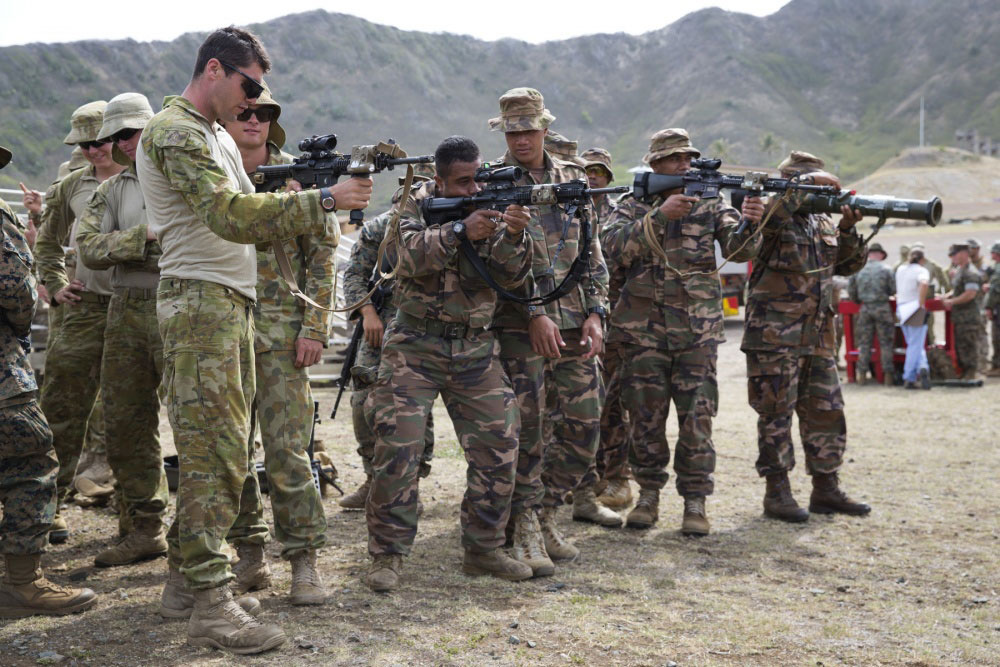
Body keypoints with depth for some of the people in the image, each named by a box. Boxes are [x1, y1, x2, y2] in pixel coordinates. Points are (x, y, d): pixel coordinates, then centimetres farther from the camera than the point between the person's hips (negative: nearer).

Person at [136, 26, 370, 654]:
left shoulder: (219, 136, 20)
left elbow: (246, 214, 21)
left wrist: (304, 202, 3)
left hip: (233, 303, 10)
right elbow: (231, 216, -25)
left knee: (230, 443, 13)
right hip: (200, 302, -10)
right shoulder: (174, 133, -12)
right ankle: (213, 604, -9)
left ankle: (187, 560, 23)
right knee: (214, 449, -11)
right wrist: (325, 199, -27)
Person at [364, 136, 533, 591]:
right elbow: (413, 254, -23)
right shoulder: (416, 205, -3)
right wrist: (461, 231, -36)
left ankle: (484, 550, 15)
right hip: (415, 345, -3)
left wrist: (513, 236, -26)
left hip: (475, 349, 4)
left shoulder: (492, 205, 5)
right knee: (398, 447, -10)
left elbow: (510, 276, -7)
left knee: (499, 447, 1)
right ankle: (387, 556, 1)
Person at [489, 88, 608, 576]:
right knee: (528, 430, -4)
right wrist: (534, 314, -18)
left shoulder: (574, 179, 13)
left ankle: (545, 514, 21)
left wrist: (595, 312, 3)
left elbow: (592, 252, 13)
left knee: (583, 428, 5)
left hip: (575, 323, 5)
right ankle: (525, 530, 9)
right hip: (520, 324, -5)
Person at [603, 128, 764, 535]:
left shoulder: (710, 203, 8)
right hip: (643, 329, 0)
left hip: (697, 329, 0)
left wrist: (748, 224, -28)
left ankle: (695, 501, 7)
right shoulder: (633, 205, 6)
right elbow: (616, 246, -13)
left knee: (697, 417, -2)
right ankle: (648, 495, 19)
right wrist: (661, 215, -24)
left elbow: (737, 249, -6)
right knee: (647, 415, 5)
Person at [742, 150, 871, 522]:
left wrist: (848, 228, -4)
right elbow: (761, 214, -30)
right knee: (777, 414, -1)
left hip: (818, 337, 7)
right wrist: (807, 183, -26)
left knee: (827, 411, 9)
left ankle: (826, 489, 19)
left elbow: (850, 265, 13)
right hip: (774, 337, -7)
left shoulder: (824, 222, 15)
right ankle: (777, 493, 6)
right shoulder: (775, 215, -6)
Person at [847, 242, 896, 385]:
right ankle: (888, 375, 3)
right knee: (886, 343, 3)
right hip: (882, 307, -2)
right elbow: (893, 290, -2)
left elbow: (851, 290, 5)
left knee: (864, 342, 9)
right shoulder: (885, 268, -5)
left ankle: (862, 374, 10)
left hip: (865, 308, 2)